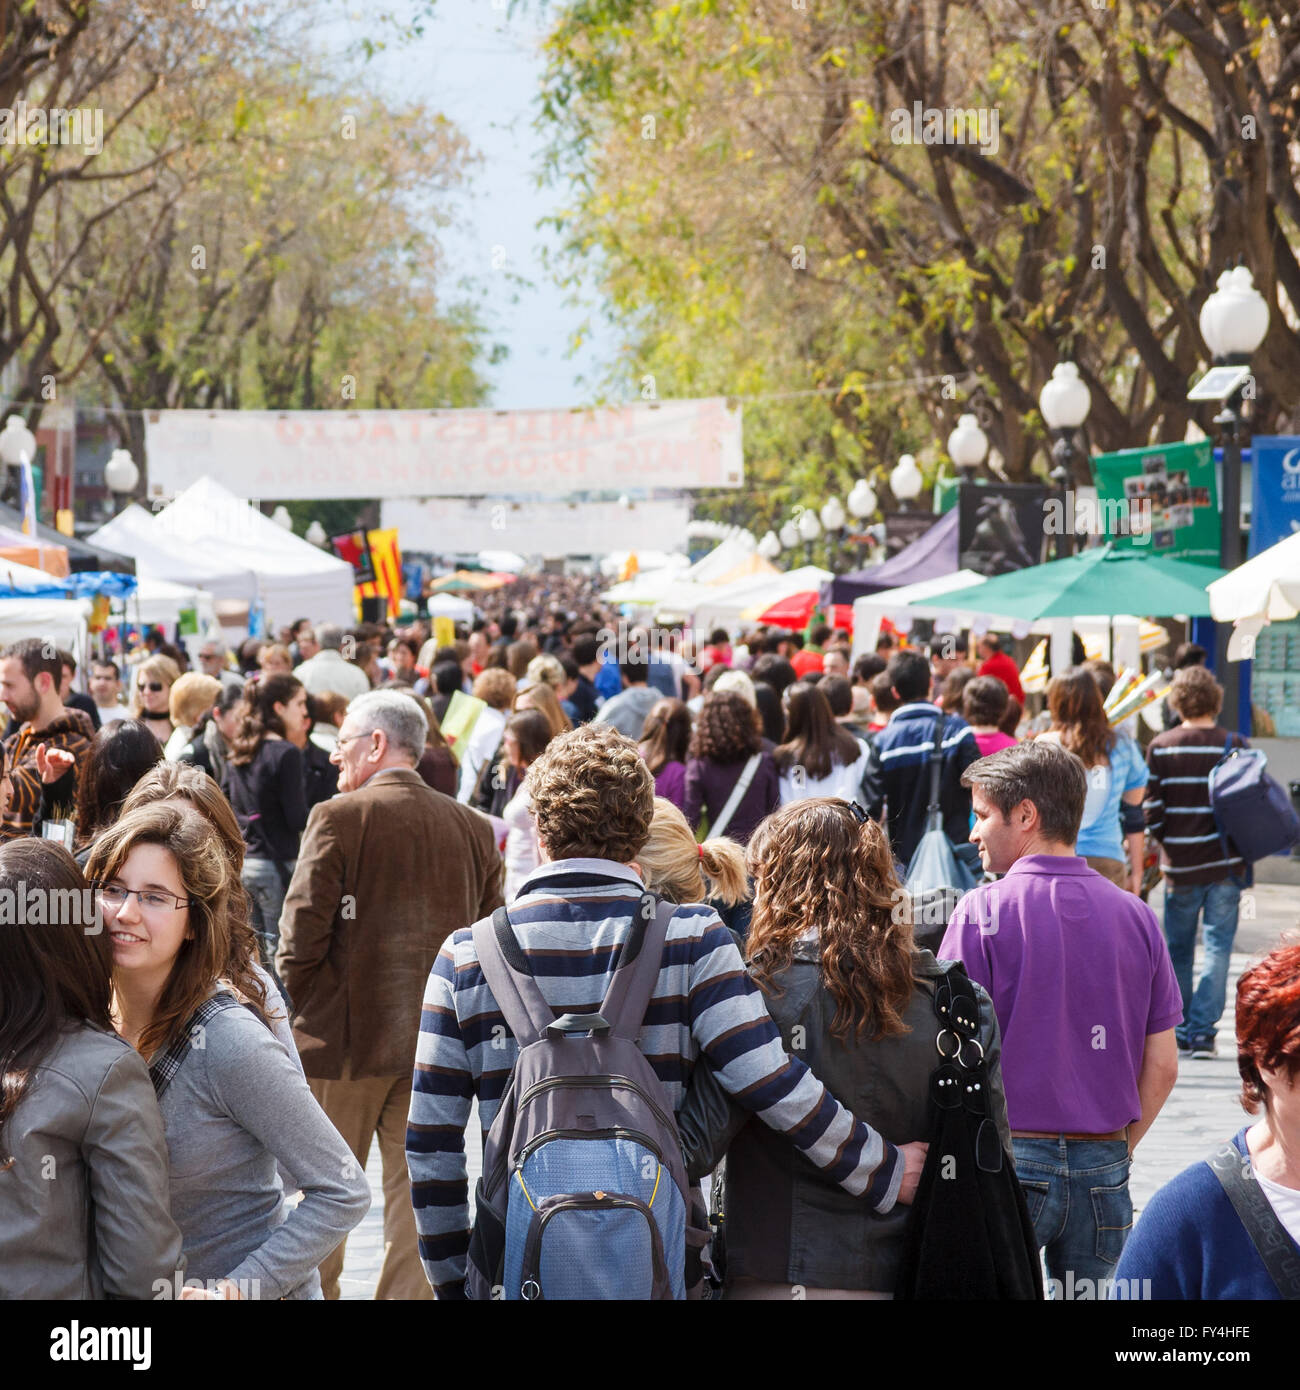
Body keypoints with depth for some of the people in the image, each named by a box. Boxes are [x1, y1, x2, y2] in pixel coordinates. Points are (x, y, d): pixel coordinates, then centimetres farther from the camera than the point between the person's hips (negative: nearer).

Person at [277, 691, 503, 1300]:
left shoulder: (339, 818, -11)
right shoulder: (473, 828, 3)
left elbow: (301, 937, -13)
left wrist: (305, 1013, 3)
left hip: (344, 1038, -4)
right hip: (438, 1042, 4)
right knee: (414, 1196, 9)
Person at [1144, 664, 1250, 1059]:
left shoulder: (1160, 747, -4)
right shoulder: (1234, 745, -6)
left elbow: (1150, 808, -4)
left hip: (1180, 864, 1)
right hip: (1226, 864, -1)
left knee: (1178, 949, 14)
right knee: (1217, 946, 3)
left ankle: (1178, 1030, 19)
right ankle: (1202, 1031, -5)